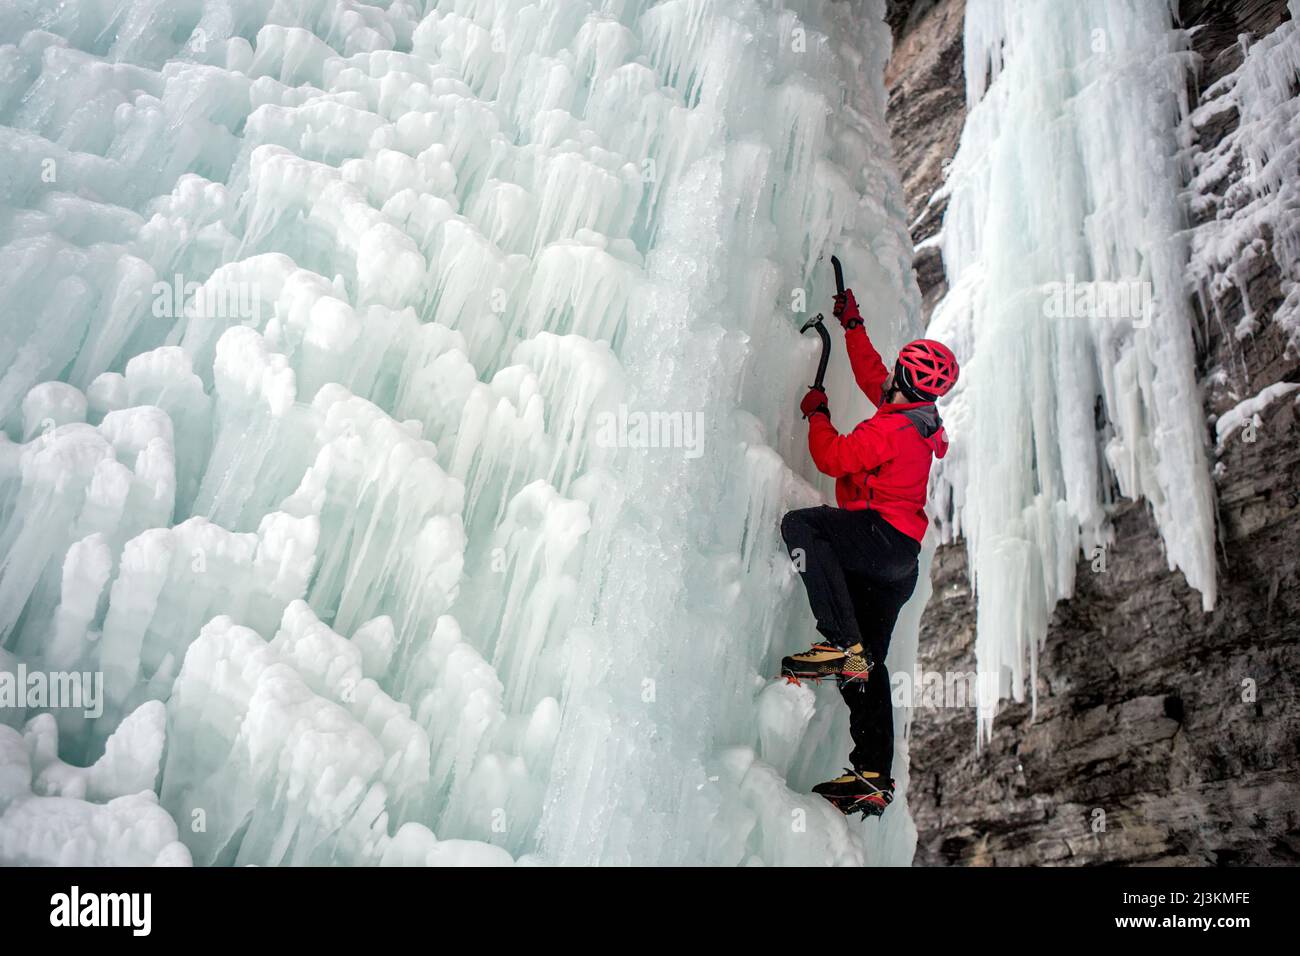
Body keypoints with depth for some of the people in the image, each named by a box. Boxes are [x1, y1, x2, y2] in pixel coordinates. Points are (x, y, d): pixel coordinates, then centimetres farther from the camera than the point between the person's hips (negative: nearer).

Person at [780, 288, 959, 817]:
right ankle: (874, 777, 9)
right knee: (867, 664, 9)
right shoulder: (921, 421, 16)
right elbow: (872, 376, 29)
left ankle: (842, 643, -31)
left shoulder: (892, 427, -13)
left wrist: (817, 412, 4)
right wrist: (852, 325, 37)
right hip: (899, 560, 10)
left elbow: (833, 457, -14)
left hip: (882, 532, -10)